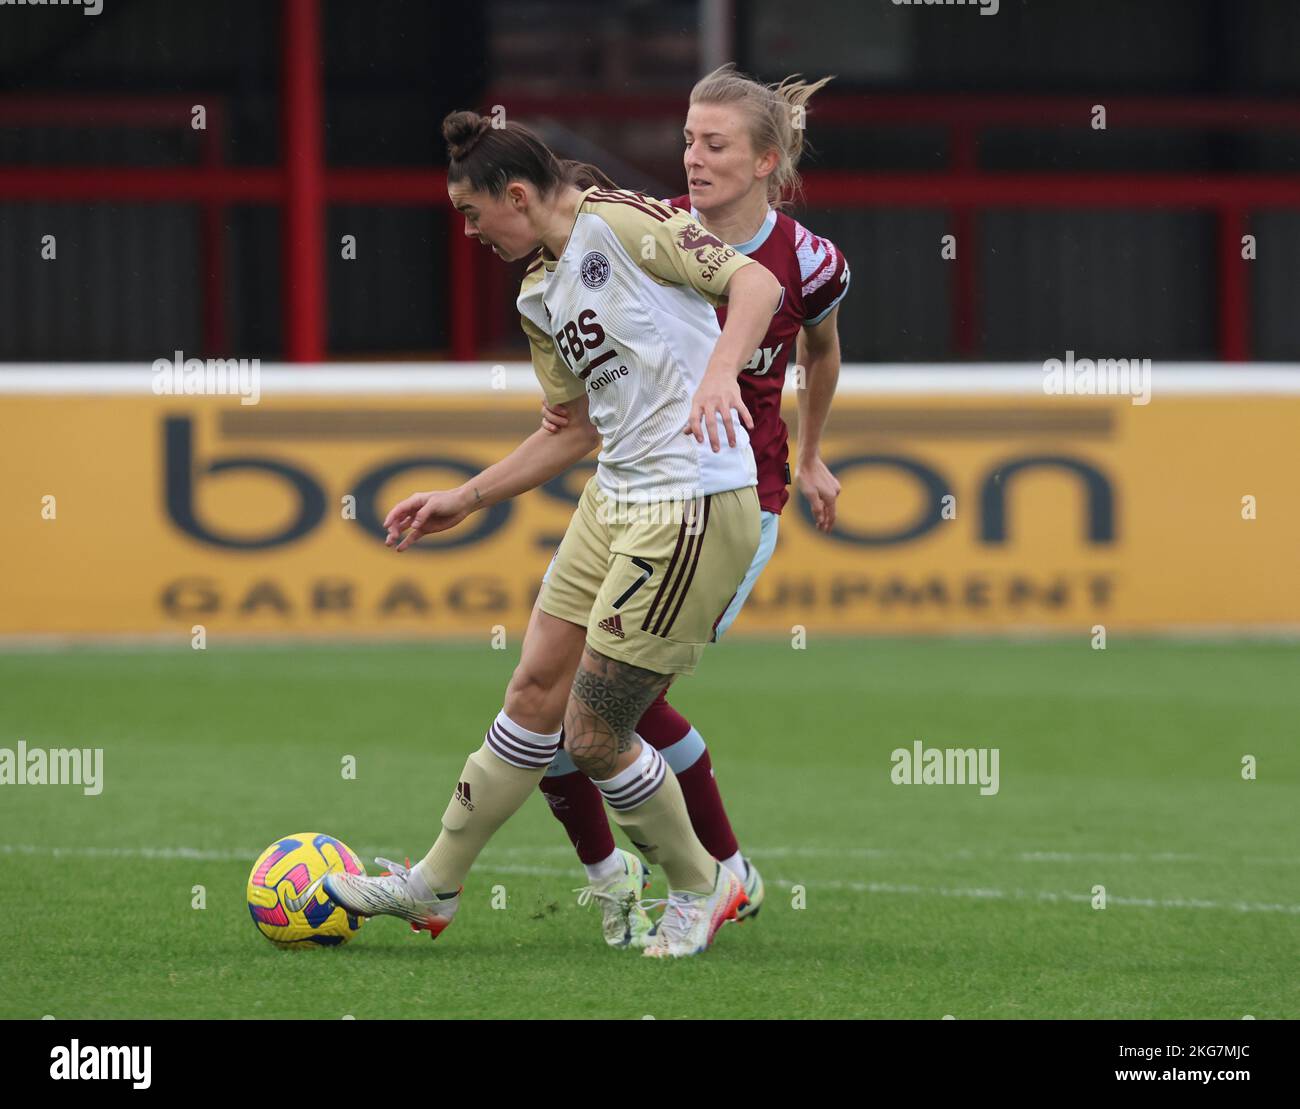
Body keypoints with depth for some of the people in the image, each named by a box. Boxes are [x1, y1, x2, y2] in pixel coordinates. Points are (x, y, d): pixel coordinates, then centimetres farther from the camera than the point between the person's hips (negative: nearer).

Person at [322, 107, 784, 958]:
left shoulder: (619, 221, -10)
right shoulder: (541, 296, 16)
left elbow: (755, 281, -18)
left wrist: (719, 371, -35)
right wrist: (465, 501, 26)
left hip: (693, 509, -9)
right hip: (618, 499, 9)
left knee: (592, 735, -3)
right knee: (537, 692, 15)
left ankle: (700, 886, 19)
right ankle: (436, 884, 27)